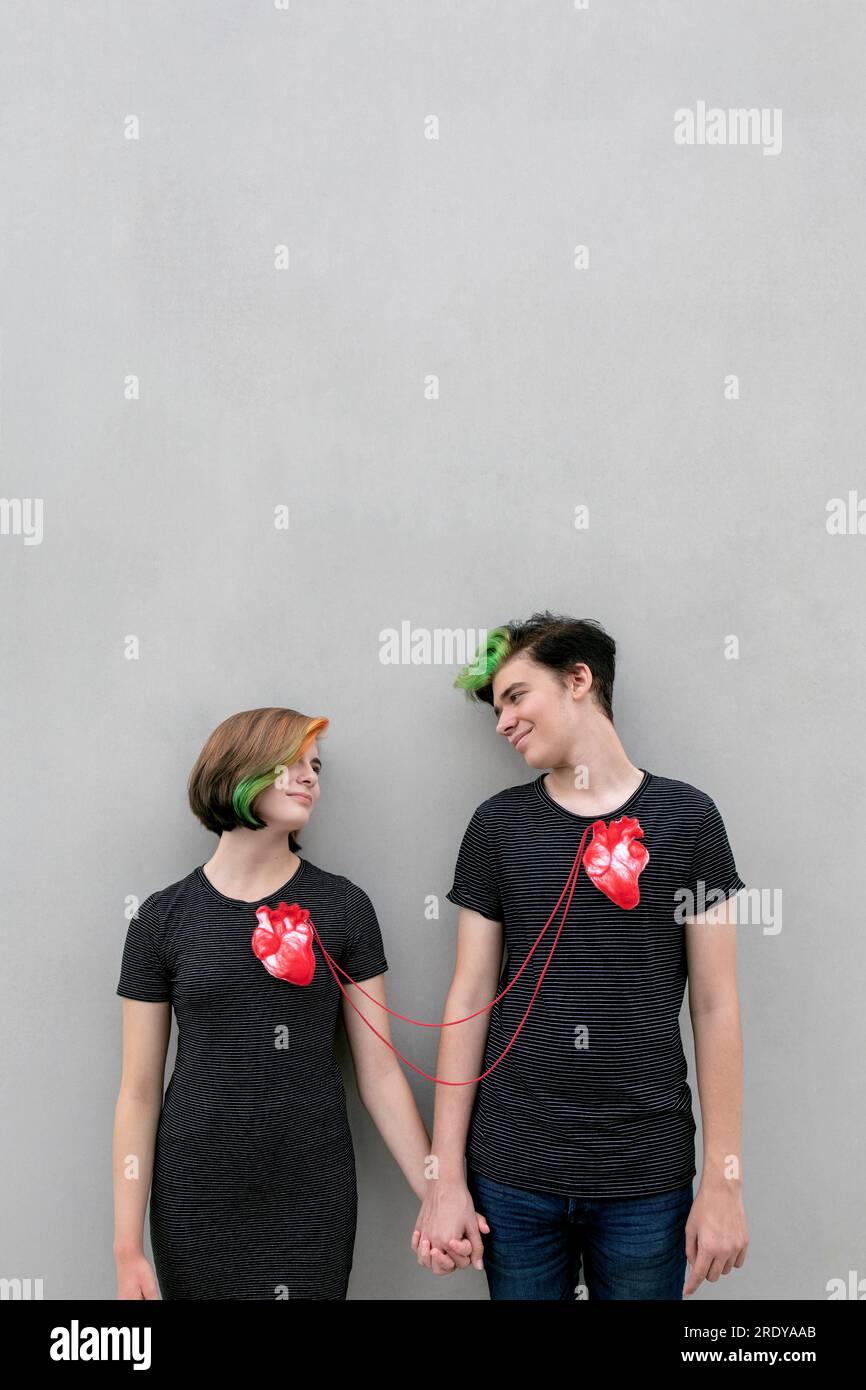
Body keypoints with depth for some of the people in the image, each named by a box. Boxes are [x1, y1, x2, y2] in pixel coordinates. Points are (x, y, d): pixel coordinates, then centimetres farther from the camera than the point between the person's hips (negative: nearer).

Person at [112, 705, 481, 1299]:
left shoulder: (343, 906, -4)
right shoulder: (163, 918, -5)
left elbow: (380, 1072, -2)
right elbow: (139, 1093, -2)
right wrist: (128, 1248, -2)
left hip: (313, 1202, 0)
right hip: (196, 1205, 0)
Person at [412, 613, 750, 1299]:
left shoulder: (687, 816, -2)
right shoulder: (499, 822, 1)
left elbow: (715, 1005, -1)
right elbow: (470, 997, 1)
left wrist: (725, 1180, -3)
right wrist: (446, 1176, -2)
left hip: (648, 1180, -1)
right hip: (512, 1176, 1)